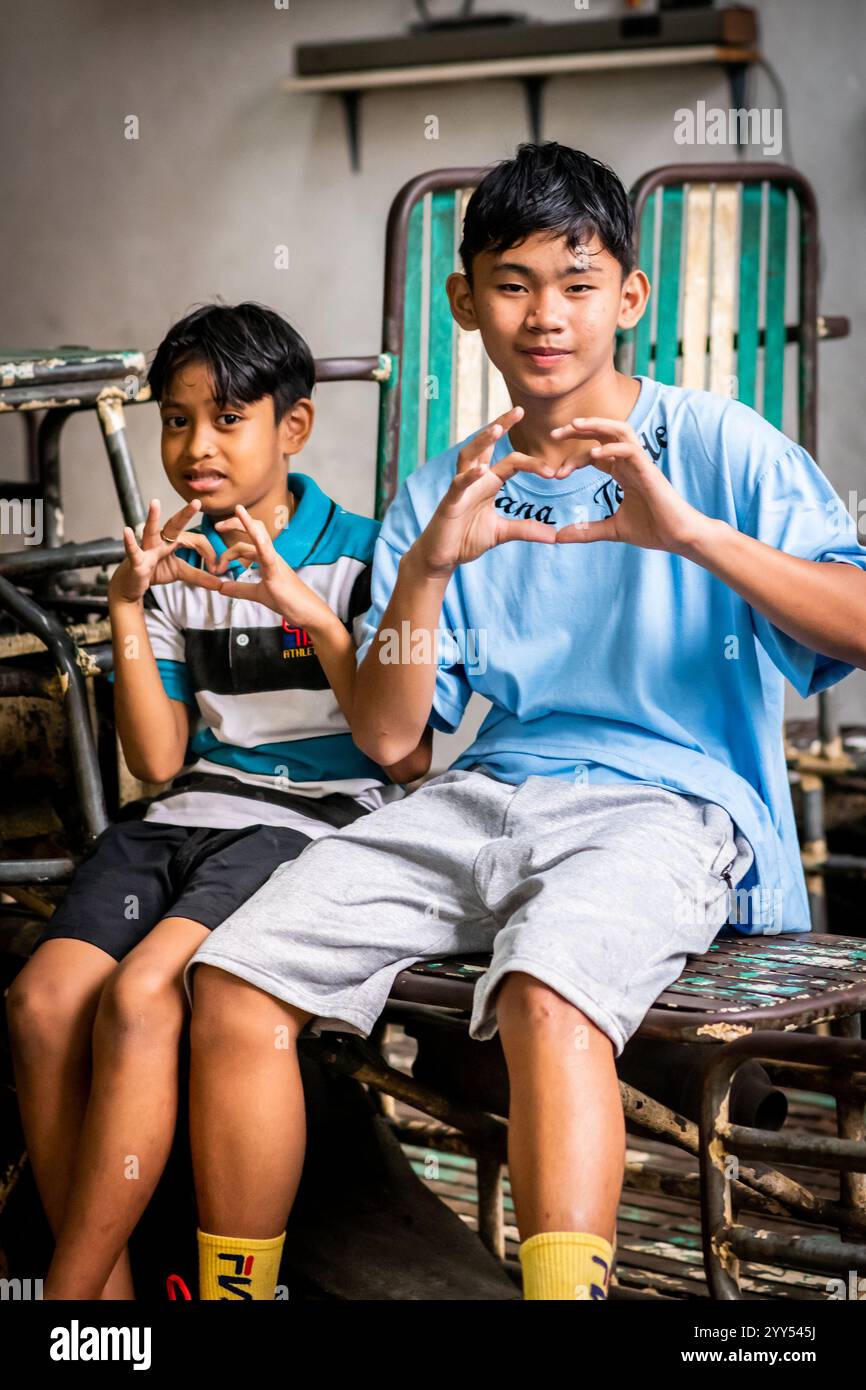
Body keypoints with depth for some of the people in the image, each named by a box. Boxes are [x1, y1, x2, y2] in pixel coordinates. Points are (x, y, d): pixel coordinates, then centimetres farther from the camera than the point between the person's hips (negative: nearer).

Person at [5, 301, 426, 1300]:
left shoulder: (358, 557, 3)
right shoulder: (174, 571, 16)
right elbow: (160, 760, 9)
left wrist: (311, 613, -15)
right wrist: (127, 611, -1)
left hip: (313, 824, -4)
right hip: (188, 818, 5)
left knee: (141, 991, -30)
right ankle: (105, 1288, -14)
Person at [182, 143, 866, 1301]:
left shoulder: (720, 447, 4)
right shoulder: (443, 492, 16)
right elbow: (386, 737, 9)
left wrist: (690, 533, -23)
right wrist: (426, 568, -7)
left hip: (669, 802, -4)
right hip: (487, 798, 5)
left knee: (548, 993, -38)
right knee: (235, 976, -15)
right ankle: (234, 1294, -1)